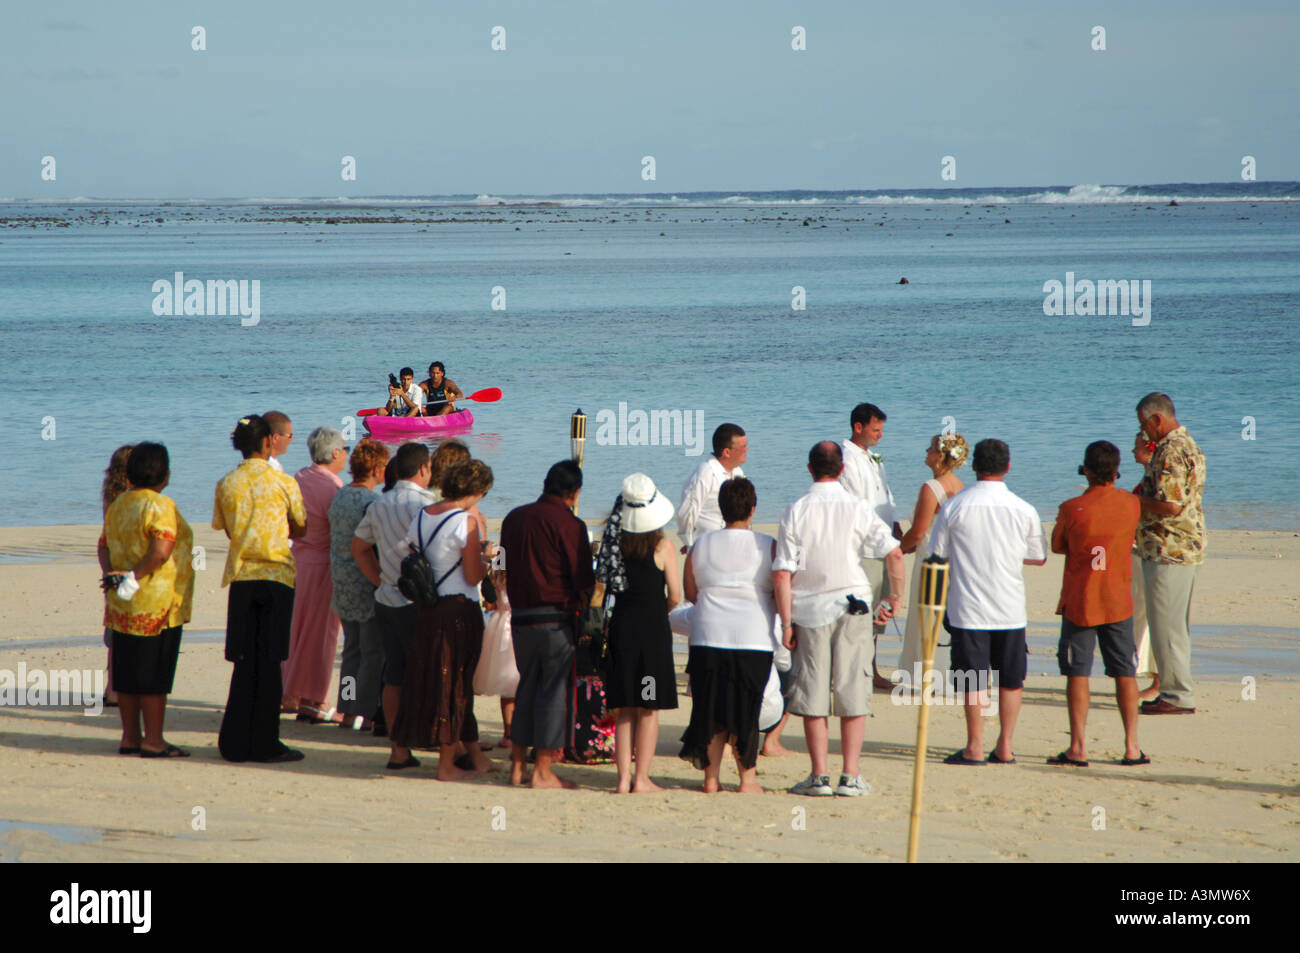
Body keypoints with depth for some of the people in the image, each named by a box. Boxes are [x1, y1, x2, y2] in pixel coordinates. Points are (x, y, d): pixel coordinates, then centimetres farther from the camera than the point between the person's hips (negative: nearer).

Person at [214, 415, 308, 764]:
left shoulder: (226, 484, 2)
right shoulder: (284, 483, -5)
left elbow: (226, 528, 12)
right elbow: (301, 529, 7)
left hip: (240, 578, 3)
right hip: (276, 576, -3)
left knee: (245, 661, 8)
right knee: (269, 662, 1)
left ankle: (236, 743, 8)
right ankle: (264, 744, 2)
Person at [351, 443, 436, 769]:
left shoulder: (379, 505, 10)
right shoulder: (423, 505, -14)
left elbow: (358, 548, 20)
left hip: (386, 600, 7)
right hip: (416, 603, -7)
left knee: (394, 677, 9)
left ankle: (398, 750, 11)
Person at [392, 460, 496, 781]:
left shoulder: (421, 517, 6)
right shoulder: (467, 521, -15)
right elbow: (473, 576, -15)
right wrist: (485, 557, 4)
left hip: (425, 608, 7)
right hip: (459, 608, -7)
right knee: (455, 684, 3)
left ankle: (477, 756, 22)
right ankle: (447, 765, 7)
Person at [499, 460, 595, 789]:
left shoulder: (514, 518, 9)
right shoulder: (569, 524, -10)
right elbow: (583, 578, -8)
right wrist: (580, 606, 10)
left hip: (521, 616, 6)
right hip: (556, 618, -6)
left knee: (527, 688, 15)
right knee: (553, 690, 0)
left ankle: (517, 764, 16)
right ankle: (543, 771, 0)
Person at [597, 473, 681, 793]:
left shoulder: (615, 541, 1)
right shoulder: (662, 546, -10)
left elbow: (604, 584, 7)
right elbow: (675, 594, -8)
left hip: (621, 624, 4)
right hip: (653, 628, -4)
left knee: (624, 711, 9)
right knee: (649, 710, 3)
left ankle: (624, 778, 8)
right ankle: (642, 778, 3)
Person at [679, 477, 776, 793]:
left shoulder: (701, 545, 4)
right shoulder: (767, 546, -4)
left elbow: (690, 592, 12)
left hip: (708, 636, 2)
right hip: (753, 638, -2)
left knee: (711, 708, 8)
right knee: (745, 710, 4)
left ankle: (711, 776, 9)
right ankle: (747, 778, 6)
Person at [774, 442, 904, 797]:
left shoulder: (795, 511, -3)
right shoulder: (858, 508, -3)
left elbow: (782, 574, -7)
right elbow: (894, 554, -10)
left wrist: (787, 622, -1)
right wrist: (895, 598, 3)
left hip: (810, 611, 0)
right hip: (852, 607, 0)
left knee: (813, 698, 5)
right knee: (854, 694, 5)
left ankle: (819, 776, 3)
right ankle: (851, 777, 2)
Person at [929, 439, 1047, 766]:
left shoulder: (953, 508, -6)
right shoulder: (1024, 510, -3)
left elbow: (937, 555, -1)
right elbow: (1038, 557, 9)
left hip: (967, 607, -1)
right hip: (1010, 609, 1)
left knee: (973, 679, 2)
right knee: (1010, 680, 10)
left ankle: (975, 748, 2)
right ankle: (1005, 747, 11)